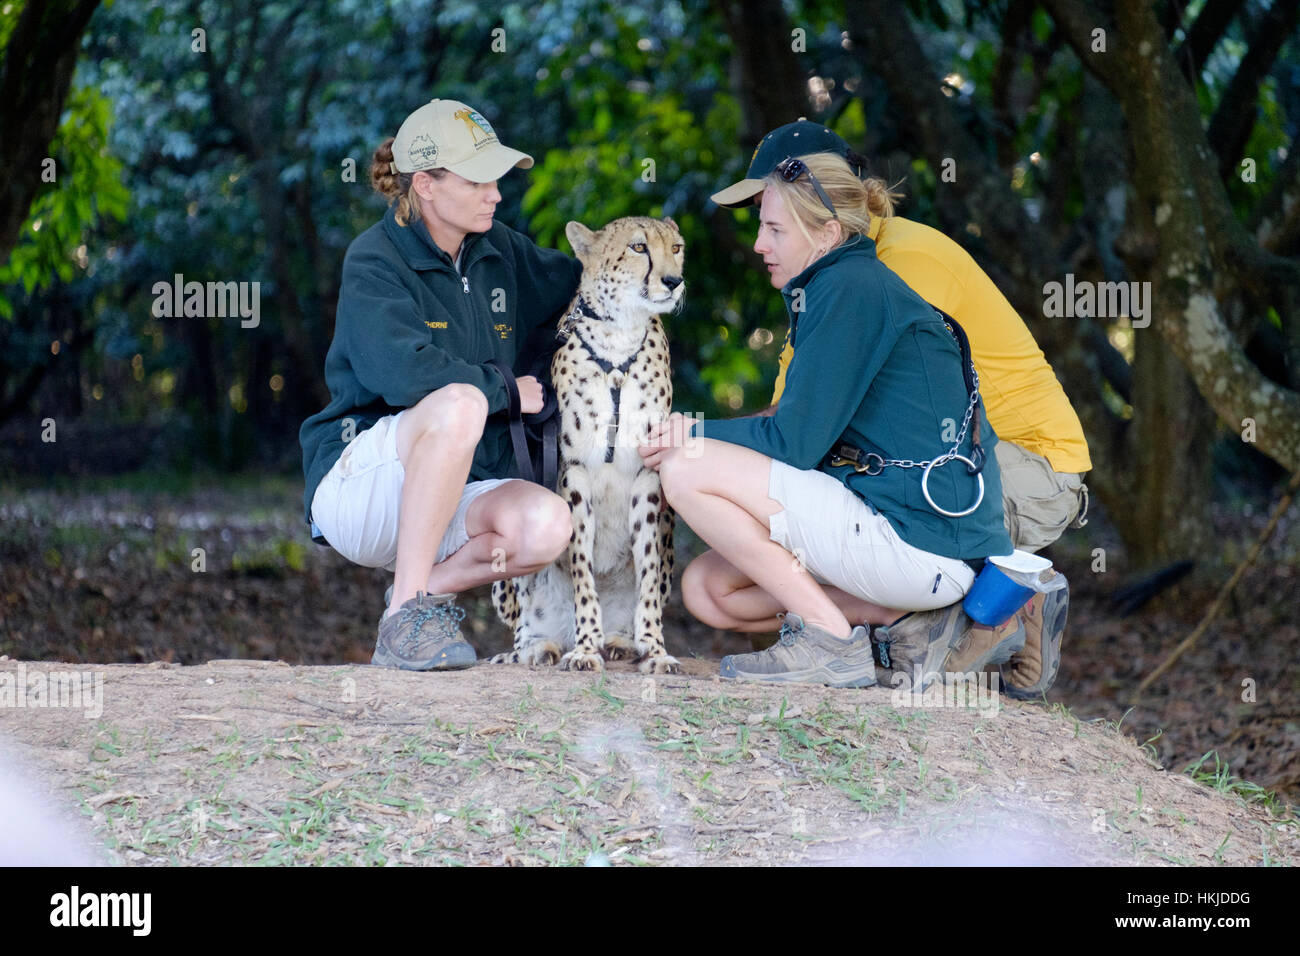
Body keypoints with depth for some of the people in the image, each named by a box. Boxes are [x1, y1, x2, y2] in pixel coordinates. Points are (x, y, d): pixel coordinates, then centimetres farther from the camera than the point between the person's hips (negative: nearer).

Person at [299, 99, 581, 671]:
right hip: (358, 483, -5)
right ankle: (406, 614, -30)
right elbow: (403, 372, -26)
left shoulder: (499, 252, 9)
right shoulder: (375, 261, -10)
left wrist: (538, 372, 10)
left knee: (548, 525, -28)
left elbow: (578, 288, 28)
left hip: (458, 490, 5)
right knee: (460, 403, -36)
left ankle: (430, 584, 0)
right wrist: (505, 392, -14)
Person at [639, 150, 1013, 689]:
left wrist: (695, 435, 0)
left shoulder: (850, 289, -11)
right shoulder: (841, 287, 20)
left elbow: (794, 441, -14)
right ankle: (902, 617, 6)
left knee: (686, 473, -12)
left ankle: (833, 642, -8)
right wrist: (696, 437, 9)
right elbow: (805, 433, 18)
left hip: (922, 539, -10)